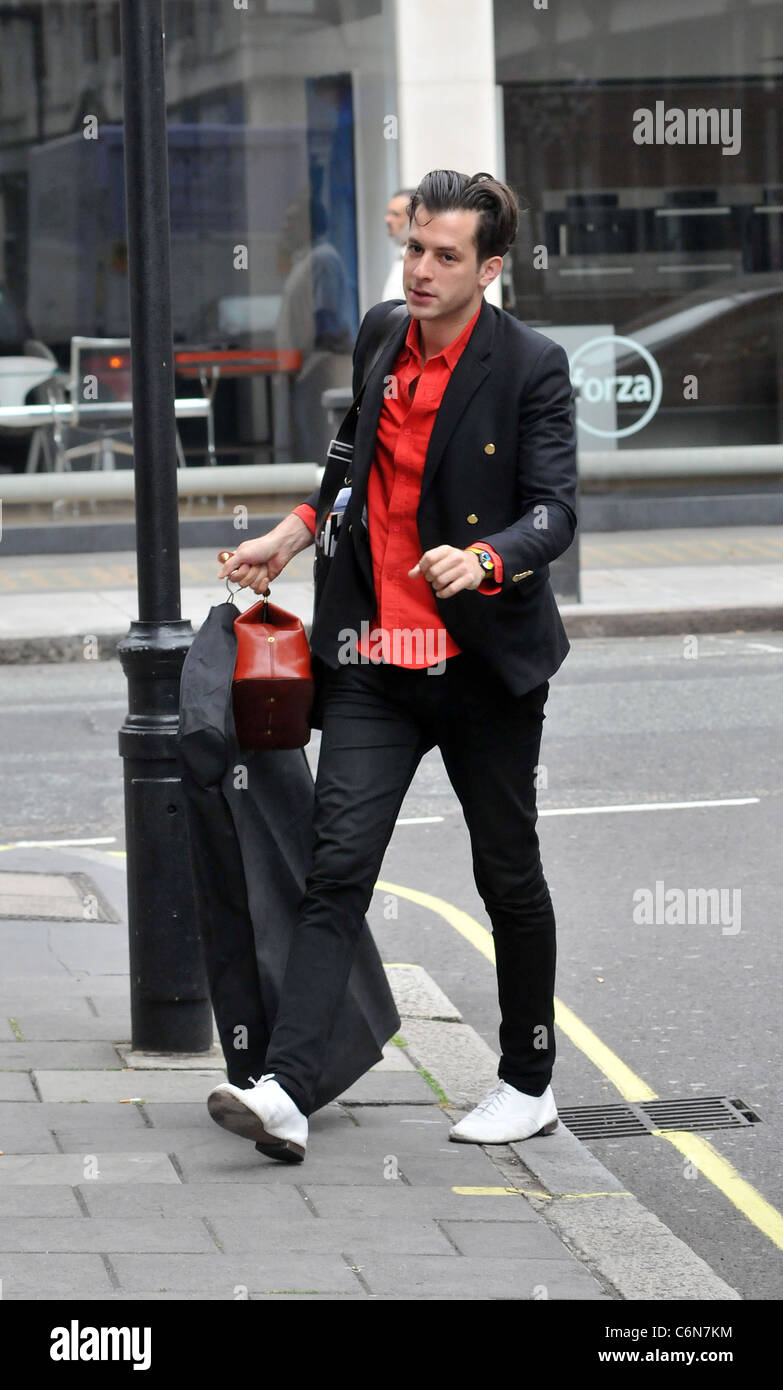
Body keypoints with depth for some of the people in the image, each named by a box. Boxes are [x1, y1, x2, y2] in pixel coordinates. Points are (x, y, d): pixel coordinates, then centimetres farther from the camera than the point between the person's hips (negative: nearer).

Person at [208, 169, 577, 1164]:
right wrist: (293, 534, 14)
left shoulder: (530, 366, -9)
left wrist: (481, 559, -33)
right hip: (373, 663, 4)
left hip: (483, 665, -4)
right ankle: (285, 1092, -18)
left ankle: (528, 1085, 27)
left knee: (509, 878, 10)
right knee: (336, 868, -9)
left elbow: (555, 511, -15)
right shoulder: (380, 339, 8)